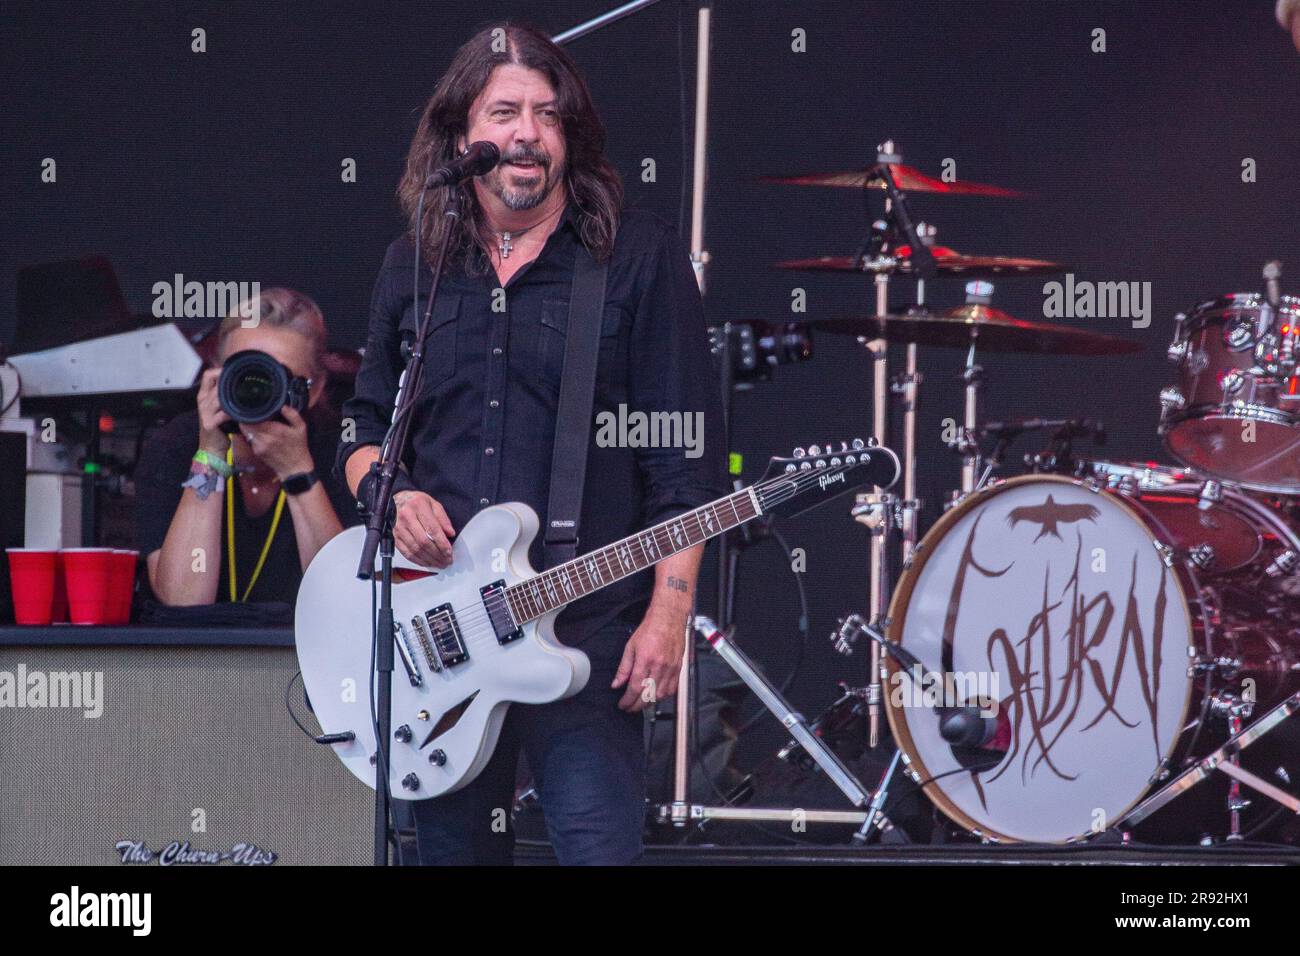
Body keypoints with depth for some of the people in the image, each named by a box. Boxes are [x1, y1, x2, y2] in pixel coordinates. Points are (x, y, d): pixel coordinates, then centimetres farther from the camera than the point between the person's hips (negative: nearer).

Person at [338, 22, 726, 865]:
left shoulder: (638, 256, -1)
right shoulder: (416, 264, 12)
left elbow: (687, 458, -4)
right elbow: (366, 425, 21)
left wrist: (667, 614, -12)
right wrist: (385, 488, -3)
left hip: (586, 630, -4)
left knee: (601, 849, -12)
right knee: (453, 850, 9)